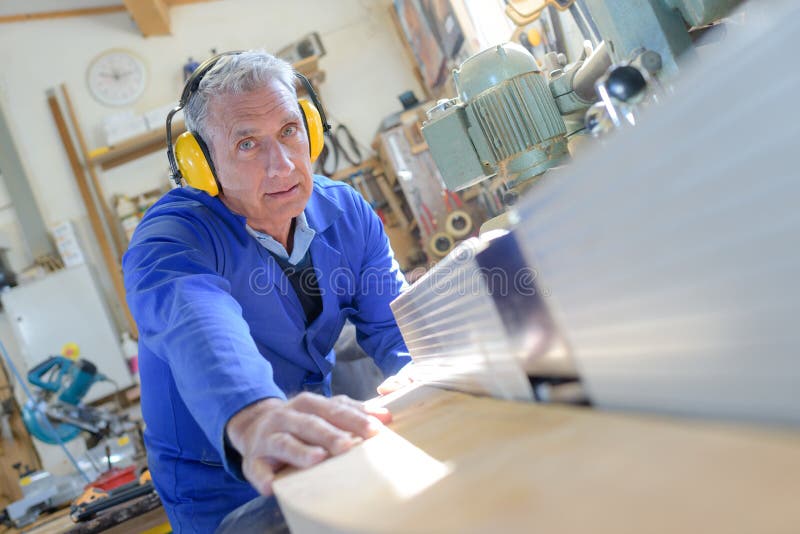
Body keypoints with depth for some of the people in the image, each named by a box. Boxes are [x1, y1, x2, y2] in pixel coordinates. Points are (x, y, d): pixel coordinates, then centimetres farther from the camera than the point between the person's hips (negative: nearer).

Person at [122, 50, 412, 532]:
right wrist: (252, 418, -62)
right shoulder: (171, 239, -21)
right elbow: (195, 324, -42)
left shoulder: (345, 211, -3)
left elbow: (392, 322, -3)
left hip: (325, 452, 4)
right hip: (222, 484, -3)